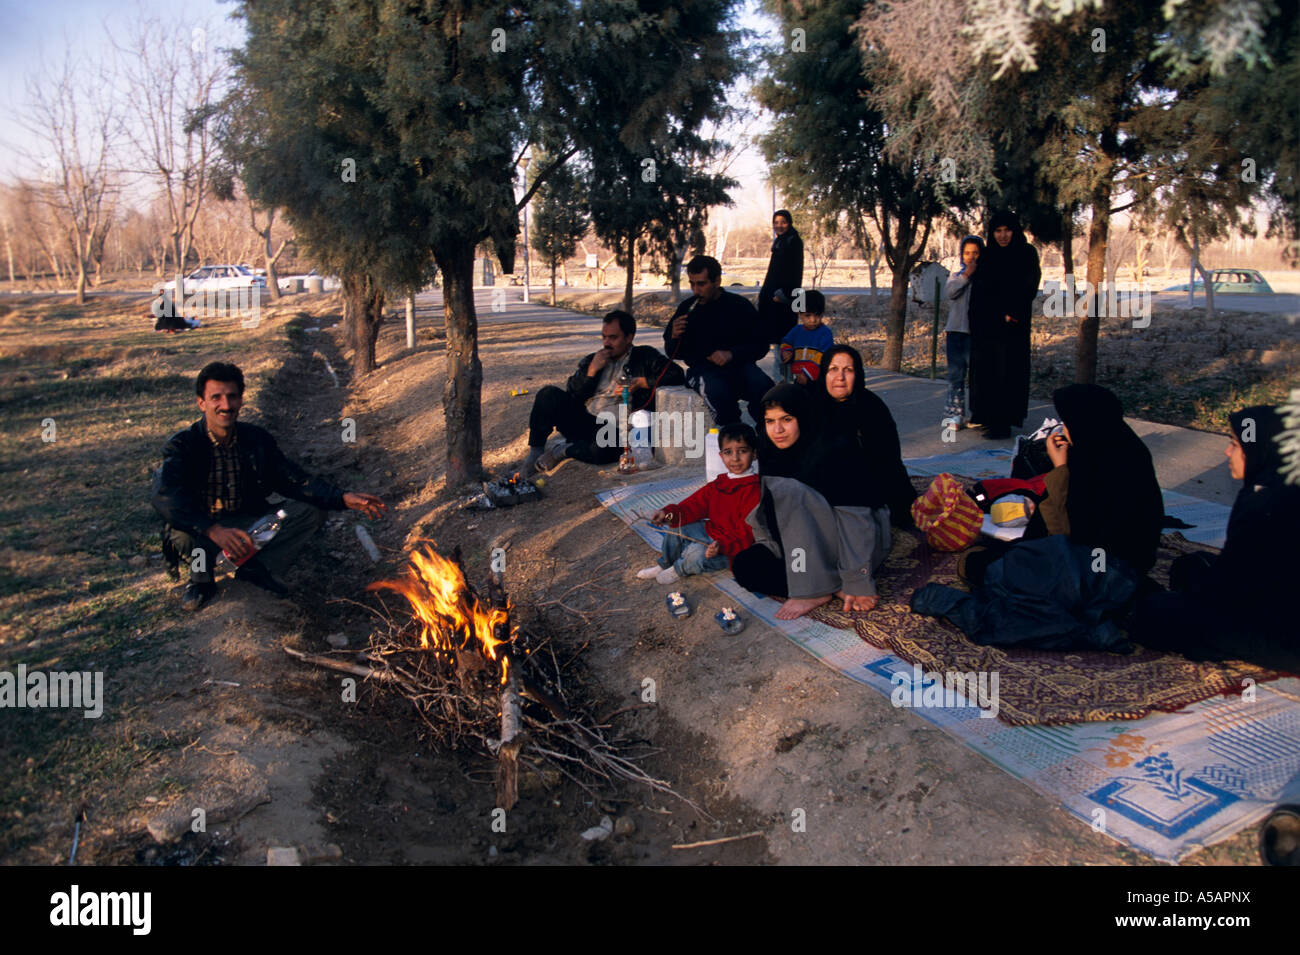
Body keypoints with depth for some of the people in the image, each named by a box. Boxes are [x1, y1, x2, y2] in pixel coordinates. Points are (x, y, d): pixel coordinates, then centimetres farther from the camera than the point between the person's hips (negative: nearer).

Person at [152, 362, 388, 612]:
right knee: (182, 532, -39)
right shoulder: (182, 445, -17)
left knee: (312, 509, -11)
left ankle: (257, 567, -12)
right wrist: (214, 530, -48)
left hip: (247, 526, 4)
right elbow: (163, 497, -33)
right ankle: (202, 578, -6)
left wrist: (343, 498, -19)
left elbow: (295, 481, -3)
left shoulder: (257, 439, -3)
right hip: (200, 531, -4)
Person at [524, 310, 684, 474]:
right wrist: (592, 371, -3)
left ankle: (567, 450, -8)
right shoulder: (591, 360, 18)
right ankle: (536, 451, -13)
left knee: (602, 450, -40)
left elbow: (677, 375, -6)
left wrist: (640, 382, -11)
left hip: (612, 428, -4)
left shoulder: (644, 357, 7)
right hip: (581, 420, 4)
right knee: (548, 394, -20)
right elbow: (569, 395, 10)